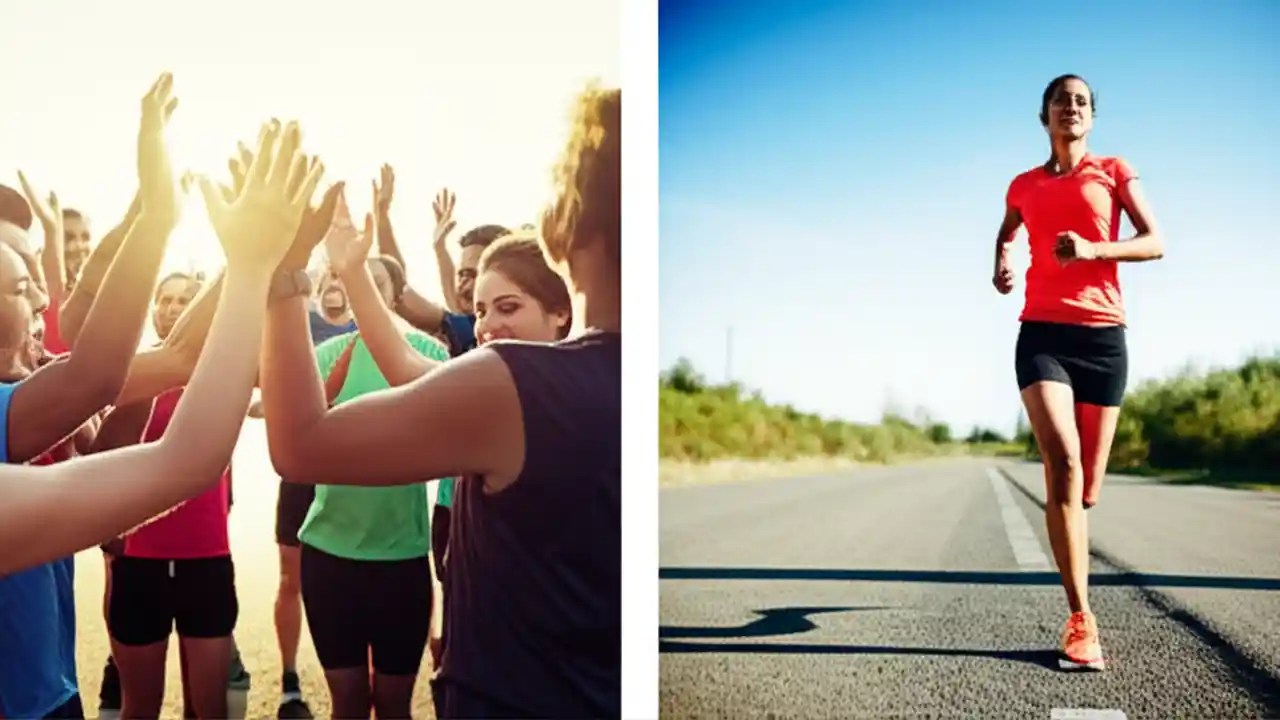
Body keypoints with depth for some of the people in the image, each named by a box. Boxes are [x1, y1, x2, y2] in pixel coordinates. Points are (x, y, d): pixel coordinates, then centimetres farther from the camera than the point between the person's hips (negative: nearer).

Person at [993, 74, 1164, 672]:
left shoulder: (1114, 172, 10)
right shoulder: (1024, 186, 15)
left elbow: (1155, 243, 2)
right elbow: (1006, 232, 36)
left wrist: (1093, 250, -15)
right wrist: (1001, 262, 13)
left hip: (1102, 333, 0)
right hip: (1042, 331, 0)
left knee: (1086, 482, 4)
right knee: (1062, 461, -23)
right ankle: (1081, 619, -22)